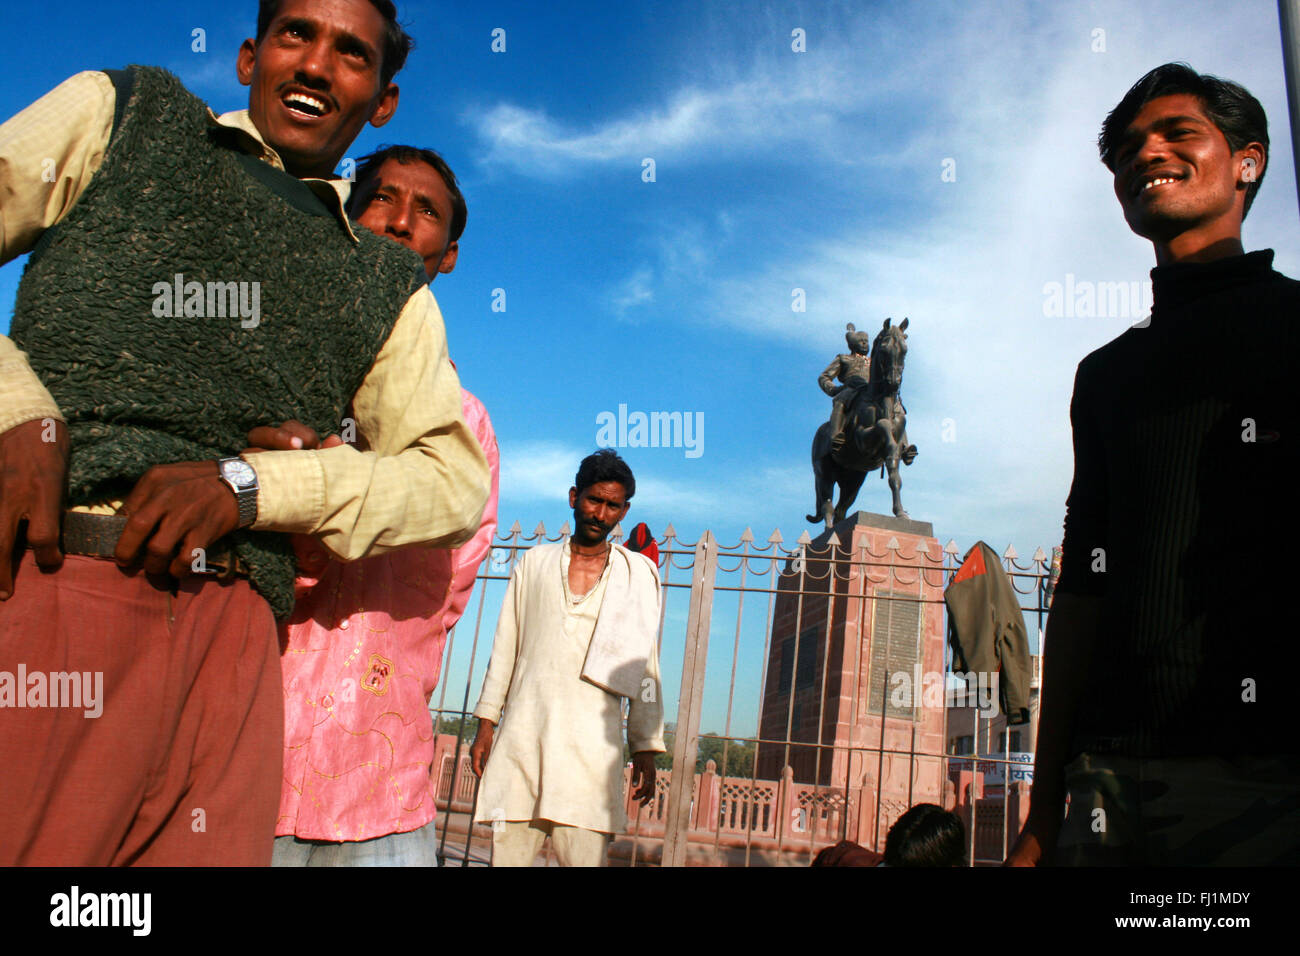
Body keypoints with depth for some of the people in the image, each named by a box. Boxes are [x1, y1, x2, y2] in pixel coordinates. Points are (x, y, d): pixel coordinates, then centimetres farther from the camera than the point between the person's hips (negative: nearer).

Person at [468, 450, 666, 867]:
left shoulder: (638, 574, 10)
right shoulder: (534, 562, 15)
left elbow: (644, 665, 8)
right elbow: (505, 647, 15)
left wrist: (646, 748, 4)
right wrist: (486, 723, 9)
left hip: (591, 742, -1)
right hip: (522, 734, 2)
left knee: (585, 854, -8)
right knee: (507, 852, -1)